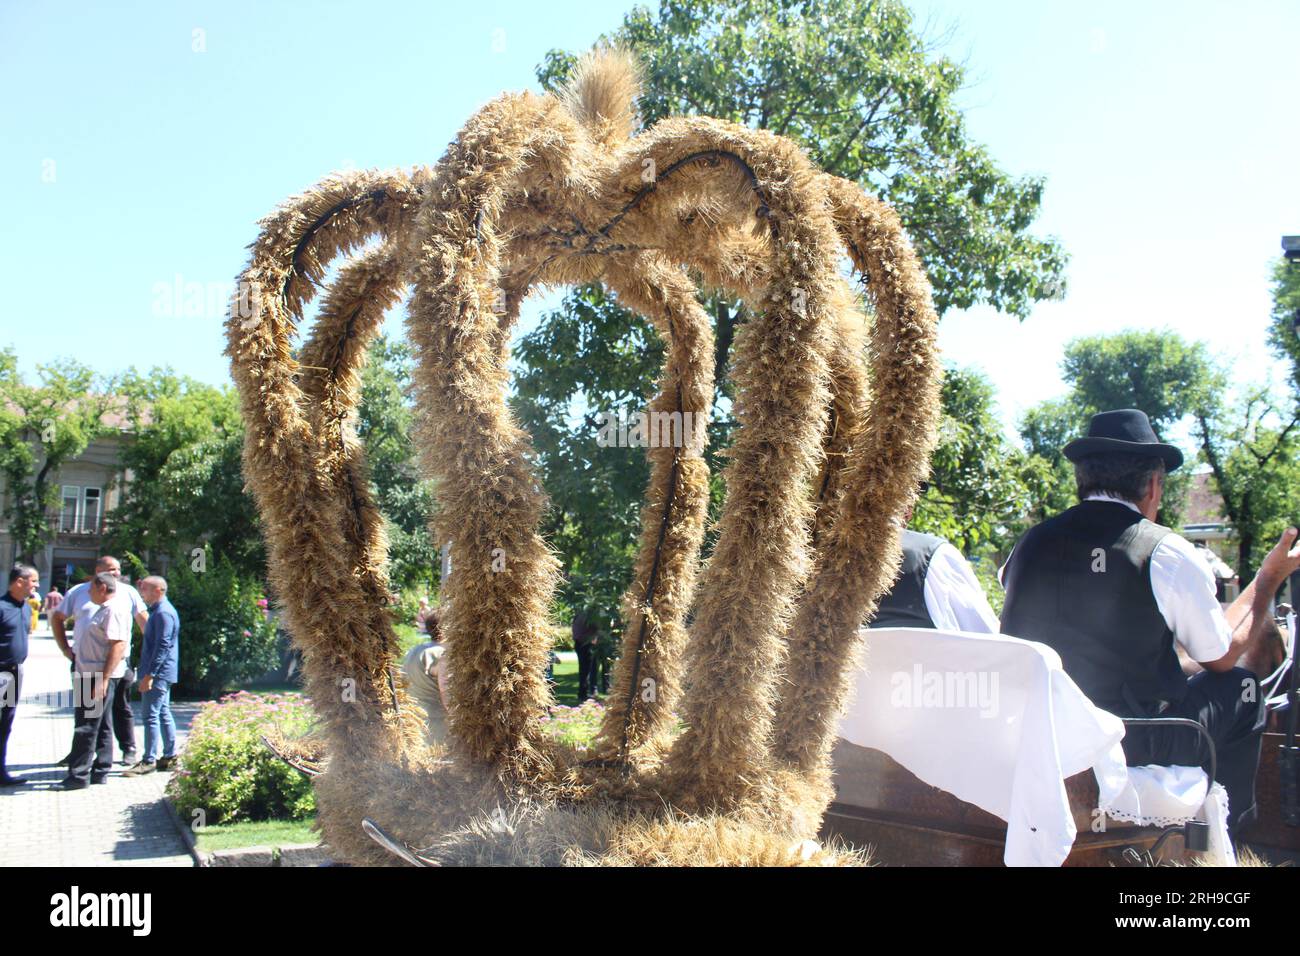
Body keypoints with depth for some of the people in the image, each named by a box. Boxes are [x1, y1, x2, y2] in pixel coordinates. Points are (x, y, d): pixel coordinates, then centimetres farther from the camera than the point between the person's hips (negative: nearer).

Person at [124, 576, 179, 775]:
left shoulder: (163, 613, -17)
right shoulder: (159, 610, 17)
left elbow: (162, 646, -22)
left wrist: (149, 674, -23)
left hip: (158, 674, -11)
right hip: (161, 674, 11)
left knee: (151, 716, -8)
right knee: (163, 714, 13)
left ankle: (149, 760, -5)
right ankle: (169, 756, 19)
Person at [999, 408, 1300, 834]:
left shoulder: (1030, 544, 0)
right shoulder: (1166, 553, -11)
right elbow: (1222, 656, 5)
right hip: (1133, 750, -5)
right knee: (1242, 686, 16)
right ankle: (1221, 829, 31)